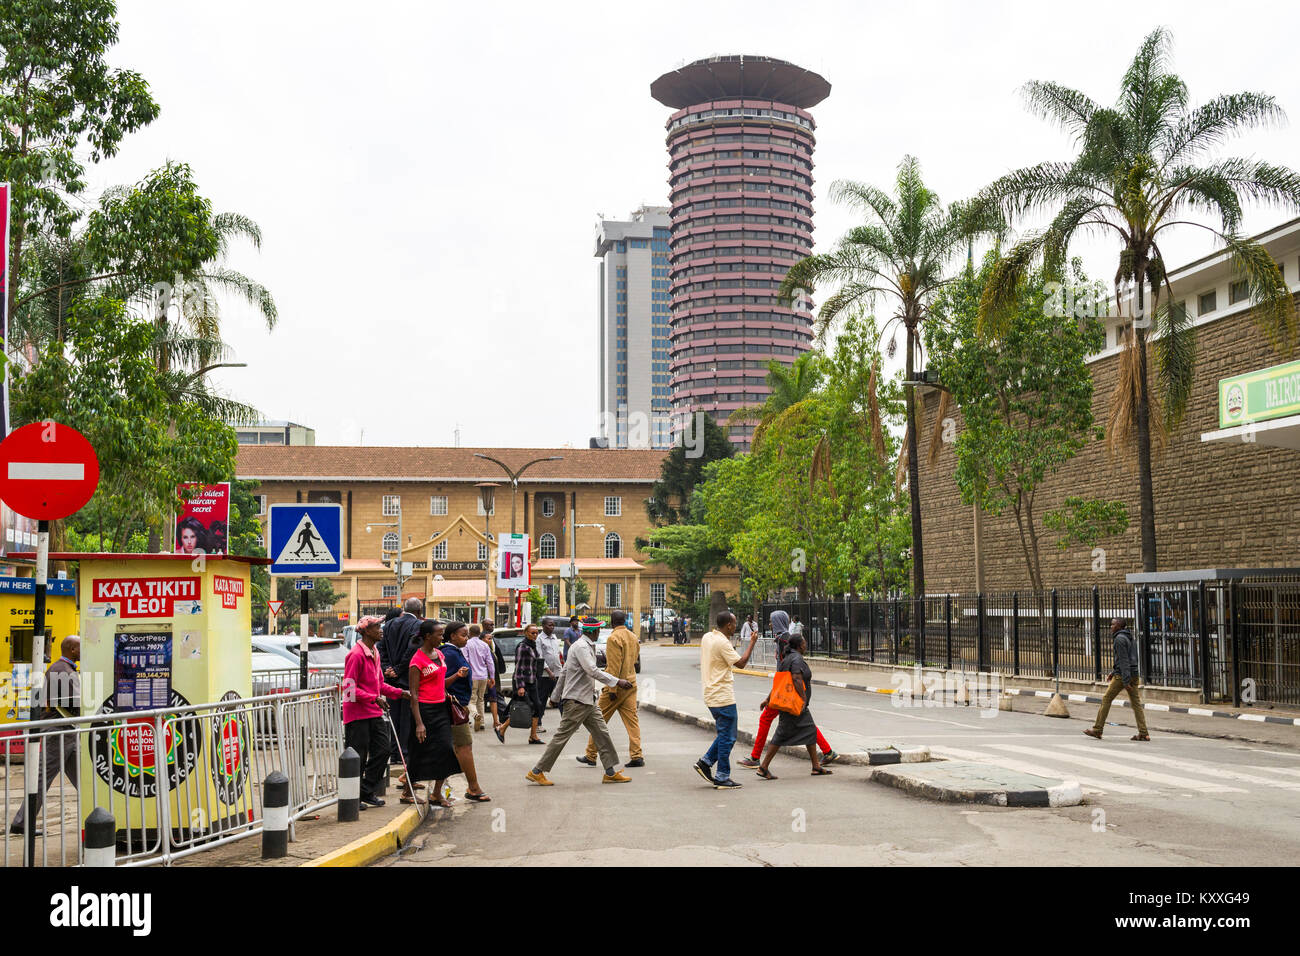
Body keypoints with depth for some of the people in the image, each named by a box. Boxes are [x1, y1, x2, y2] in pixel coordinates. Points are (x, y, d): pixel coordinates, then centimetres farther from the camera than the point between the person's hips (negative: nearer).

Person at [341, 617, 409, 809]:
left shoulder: (374, 653, 14)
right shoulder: (356, 654, -15)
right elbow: (349, 688, -18)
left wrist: (400, 693, 9)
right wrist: (374, 698, -24)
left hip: (374, 713, 9)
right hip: (358, 714, -9)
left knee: (382, 750, 8)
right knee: (358, 757, -2)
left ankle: (367, 792, 18)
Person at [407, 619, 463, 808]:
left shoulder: (439, 654, 11)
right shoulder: (417, 661, -13)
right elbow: (414, 694, -15)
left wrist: (456, 675, 2)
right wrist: (419, 723, -19)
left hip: (441, 708, 7)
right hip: (424, 709, -7)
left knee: (445, 748, 1)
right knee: (419, 753, 1)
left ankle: (437, 793, 9)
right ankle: (408, 792, 17)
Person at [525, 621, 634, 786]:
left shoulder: (587, 646, 17)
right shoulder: (581, 647, -15)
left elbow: (564, 672, 22)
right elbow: (592, 671, -26)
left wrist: (556, 696, 27)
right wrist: (617, 681, -28)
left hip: (588, 700, 10)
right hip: (576, 700, -10)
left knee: (602, 733, 6)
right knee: (562, 736, -5)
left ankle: (611, 772, 9)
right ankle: (537, 772, 2)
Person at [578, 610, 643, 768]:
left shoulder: (614, 638, -14)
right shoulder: (633, 637, 11)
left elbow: (614, 666, -19)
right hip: (631, 683, 7)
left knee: (599, 720, 3)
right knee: (632, 720, 6)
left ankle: (591, 756, 9)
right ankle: (637, 756, 0)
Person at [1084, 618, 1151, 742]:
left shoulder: (1120, 639, -12)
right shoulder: (1131, 638, 17)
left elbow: (1123, 660, -18)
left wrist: (1125, 681, -21)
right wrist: (1113, 671, 29)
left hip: (1123, 675, -8)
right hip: (1134, 675, 8)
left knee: (1106, 699, 1)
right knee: (1136, 703, 4)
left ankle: (1097, 730, 4)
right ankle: (1143, 733, -3)